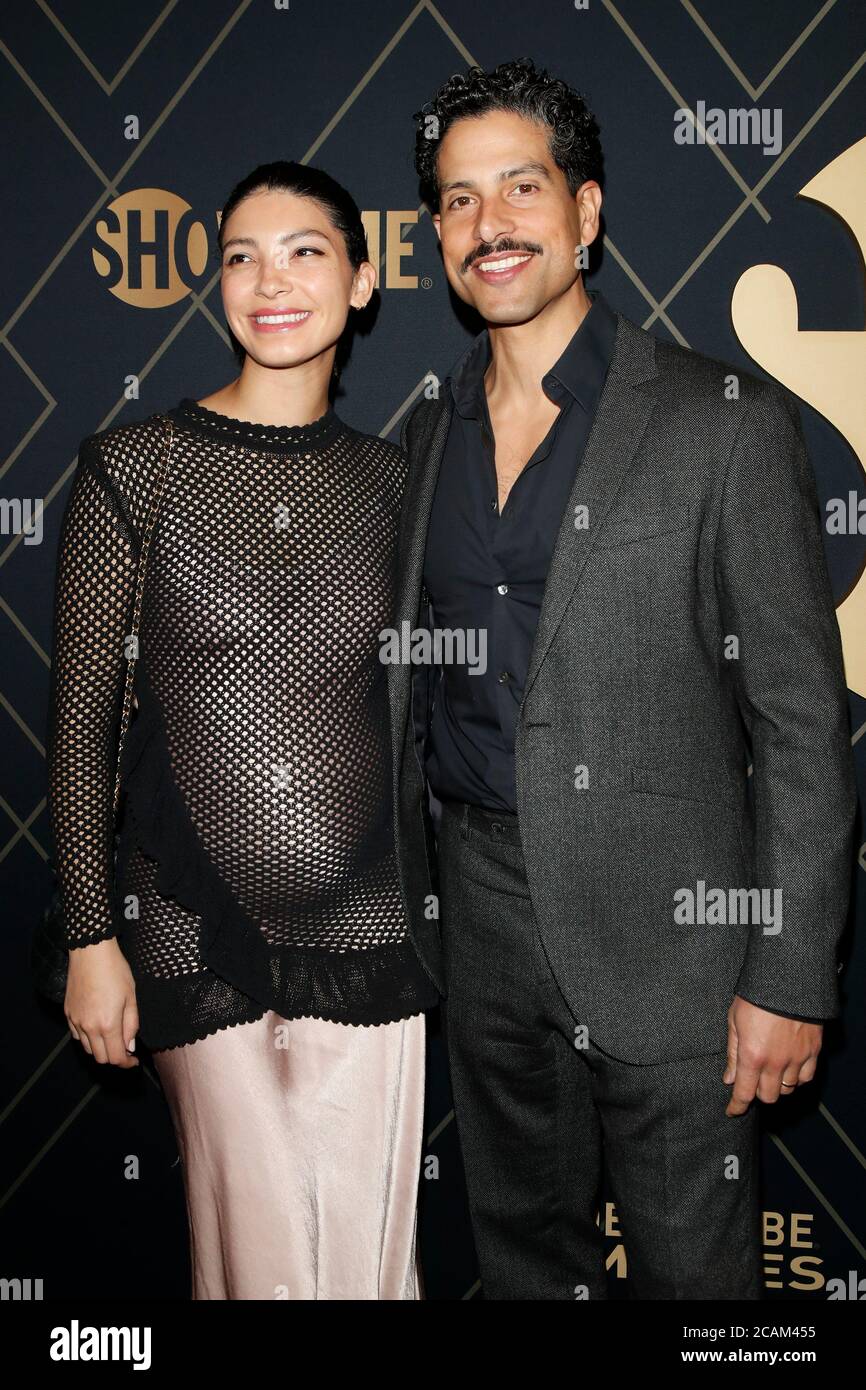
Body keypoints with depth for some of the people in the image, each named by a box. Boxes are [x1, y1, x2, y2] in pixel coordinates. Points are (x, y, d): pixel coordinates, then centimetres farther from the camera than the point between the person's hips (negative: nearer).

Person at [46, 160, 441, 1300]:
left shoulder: (389, 481, 5)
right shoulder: (137, 467, -5)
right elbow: (80, 713, -4)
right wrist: (92, 936, -6)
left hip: (369, 920, 3)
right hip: (198, 934, -2)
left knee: (367, 1249, 11)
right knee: (260, 1252, 9)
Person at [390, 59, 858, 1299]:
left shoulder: (727, 421, -9)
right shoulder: (430, 431, 8)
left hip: (666, 925, -5)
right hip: (482, 912, 5)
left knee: (694, 1267, 10)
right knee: (522, 1252, 20)